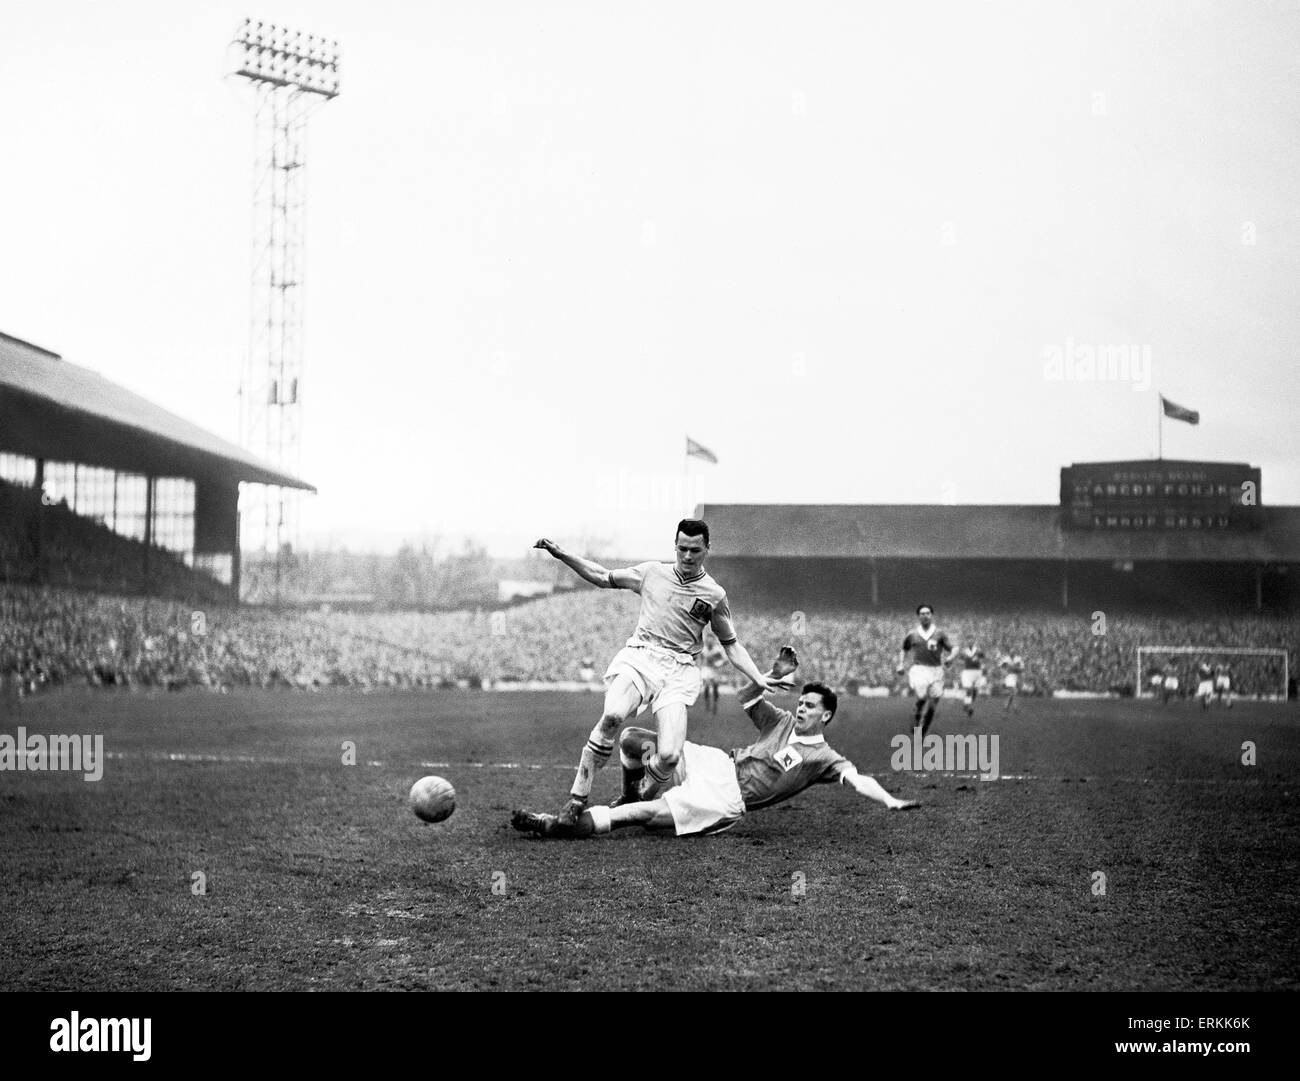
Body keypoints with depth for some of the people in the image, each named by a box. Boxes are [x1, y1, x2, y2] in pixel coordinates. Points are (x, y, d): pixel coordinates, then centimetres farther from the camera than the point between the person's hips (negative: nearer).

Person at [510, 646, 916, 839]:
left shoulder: (823, 757, -3)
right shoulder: (783, 721, 14)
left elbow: (856, 777, -14)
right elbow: (745, 699, 19)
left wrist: (890, 800, -31)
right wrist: (774, 675, 2)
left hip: (726, 801, -7)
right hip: (715, 764, 7)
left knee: (646, 814, -25)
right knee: (630, 738, -4)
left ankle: (559, 826, -26)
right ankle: (629, 797, 21)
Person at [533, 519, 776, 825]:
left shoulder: (714, 594, 10)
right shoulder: (652, 573, 13)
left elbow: (731, 644, 17)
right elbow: (603, 577, 22)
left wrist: (758, 678, 3)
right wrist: (561, 554, 15)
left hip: (679, 669, 0)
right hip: (639, 656, 0)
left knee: (669, 755, -20)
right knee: (612, 716, -32)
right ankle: (578, 797, -23)